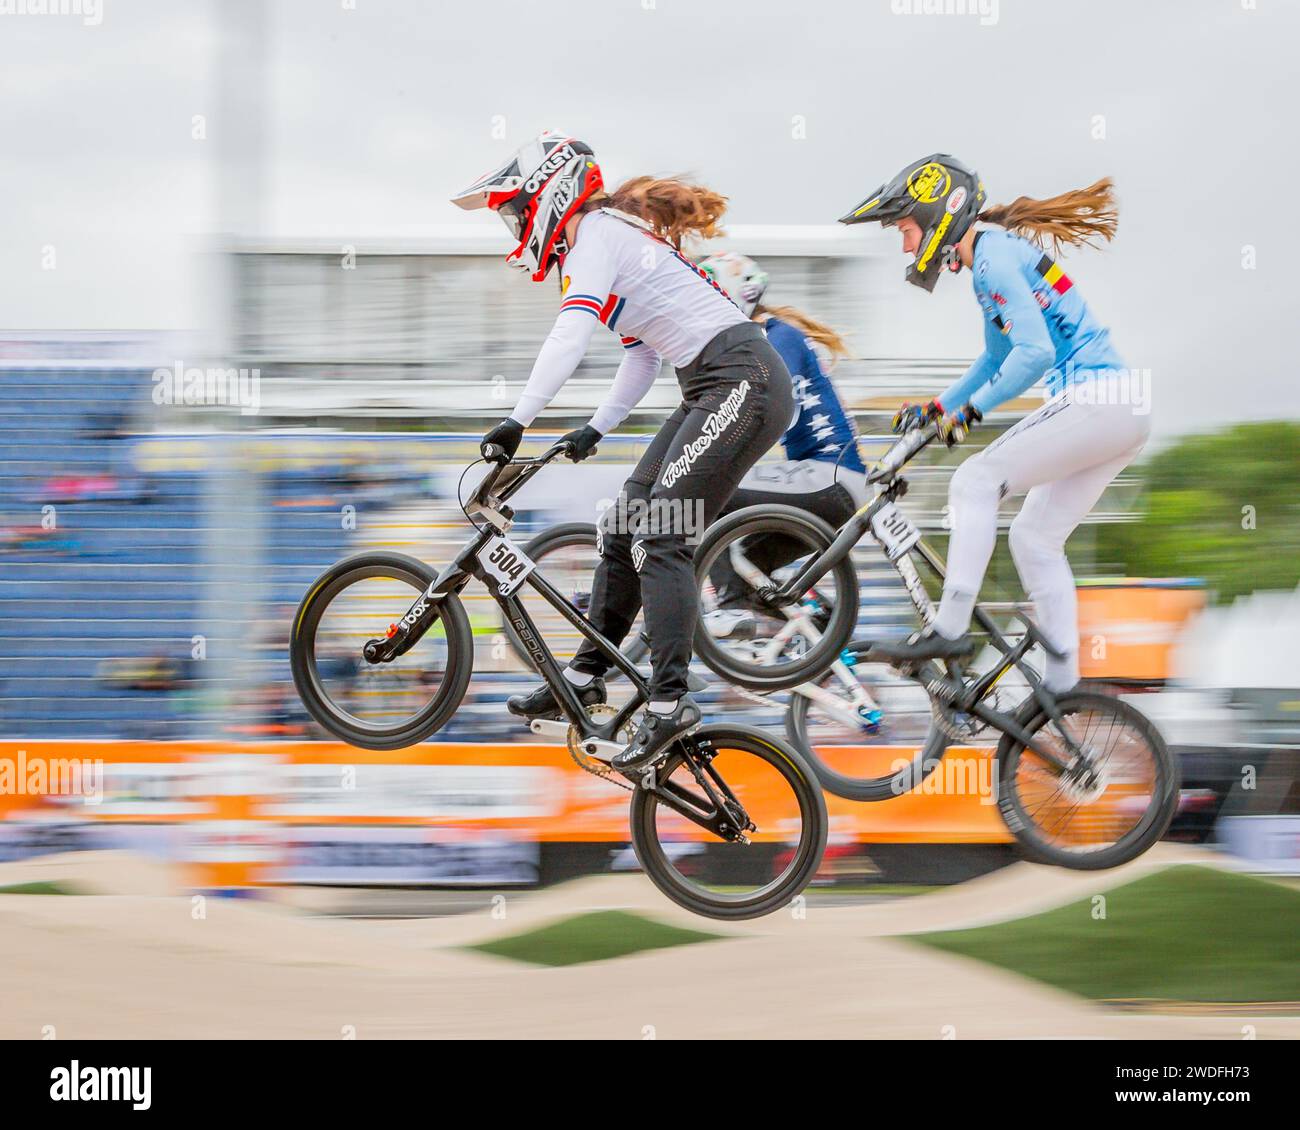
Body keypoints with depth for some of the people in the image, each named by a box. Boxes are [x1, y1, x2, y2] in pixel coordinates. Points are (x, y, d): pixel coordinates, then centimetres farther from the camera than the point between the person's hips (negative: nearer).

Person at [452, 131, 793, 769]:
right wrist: (596, 430, 20)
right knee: (625, 526, 10)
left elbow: (570, 337, -23)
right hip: (717, 388, 10)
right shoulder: (613, 234, 22)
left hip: (743, 382, -10)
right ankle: (586, 676, 16)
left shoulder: (596, 234, -9)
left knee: (661, 539, -15)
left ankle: (669, 702, -18)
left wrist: (517, 422, -26)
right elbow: (642, 357, 26)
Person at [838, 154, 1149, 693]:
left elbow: (1035, 352, -22)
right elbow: (997, 357, 33)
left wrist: (970, 410, -17)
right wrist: (935, 408, 28)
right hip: (1121, 409, 10)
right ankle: (1062, 685, 12)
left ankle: (950, 628, -14)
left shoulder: (994, 257, -11)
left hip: (1094, 400, -10)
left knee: (975, 482, -10)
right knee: (1035, 539, 12)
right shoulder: (995, 255, 20)